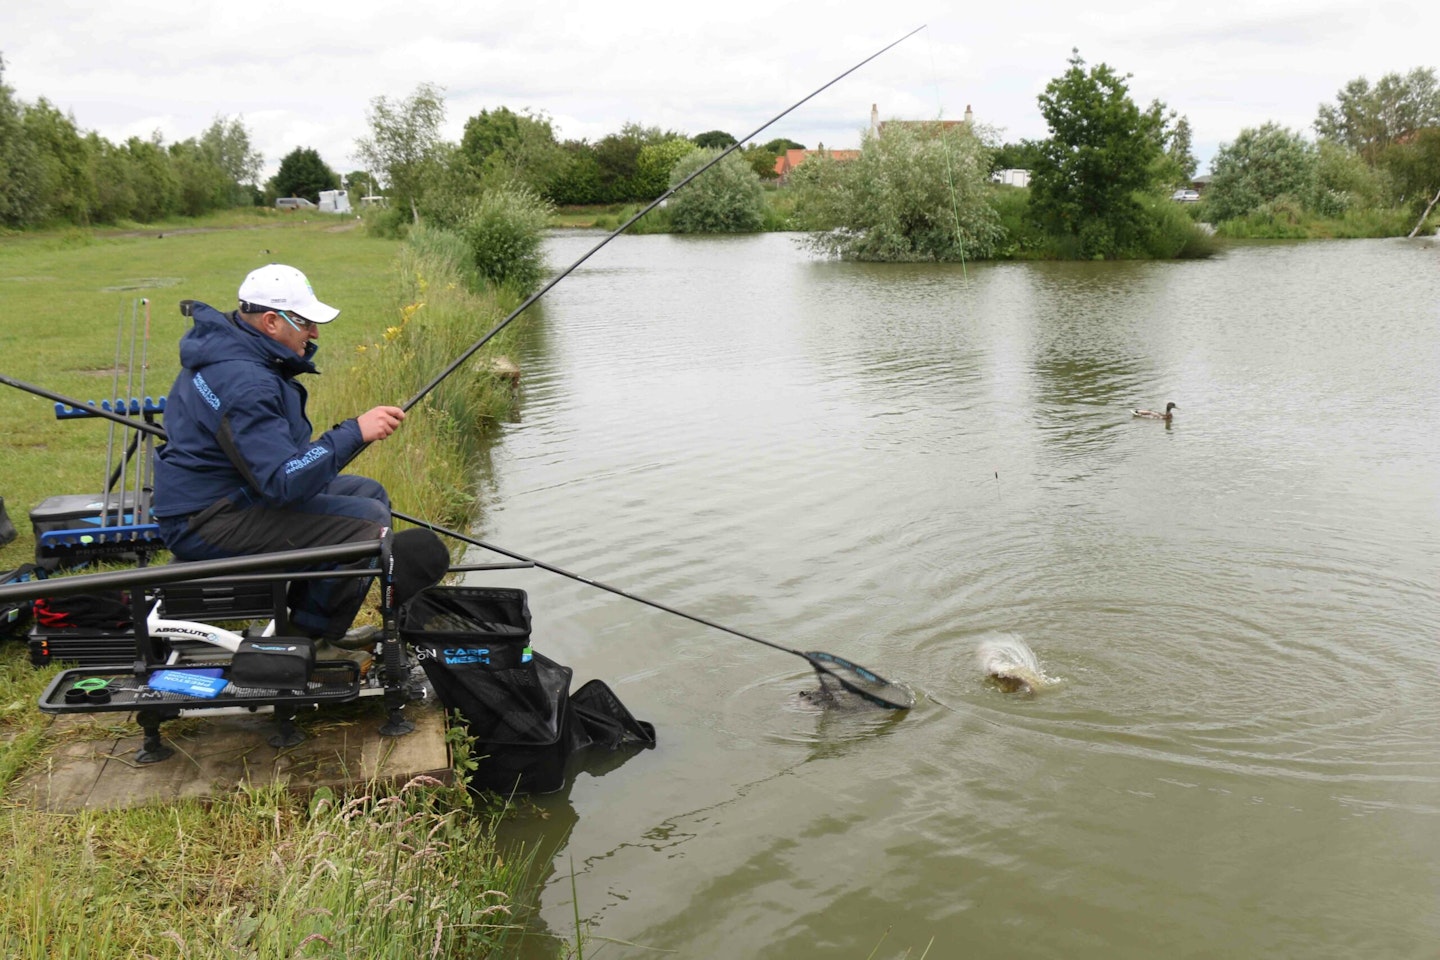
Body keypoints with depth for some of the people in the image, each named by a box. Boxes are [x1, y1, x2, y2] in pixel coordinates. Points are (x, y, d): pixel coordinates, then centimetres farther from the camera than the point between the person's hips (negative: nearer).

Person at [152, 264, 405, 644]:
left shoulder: (226, 343, 7)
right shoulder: (244, 383, -27)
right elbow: (285, 482, -32)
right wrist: (354, 432, -30)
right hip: (206, 523, -11)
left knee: (370, 493, 13)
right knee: (367, 521, -21)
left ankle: (307, 623, 14)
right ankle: (309, 639, -3)